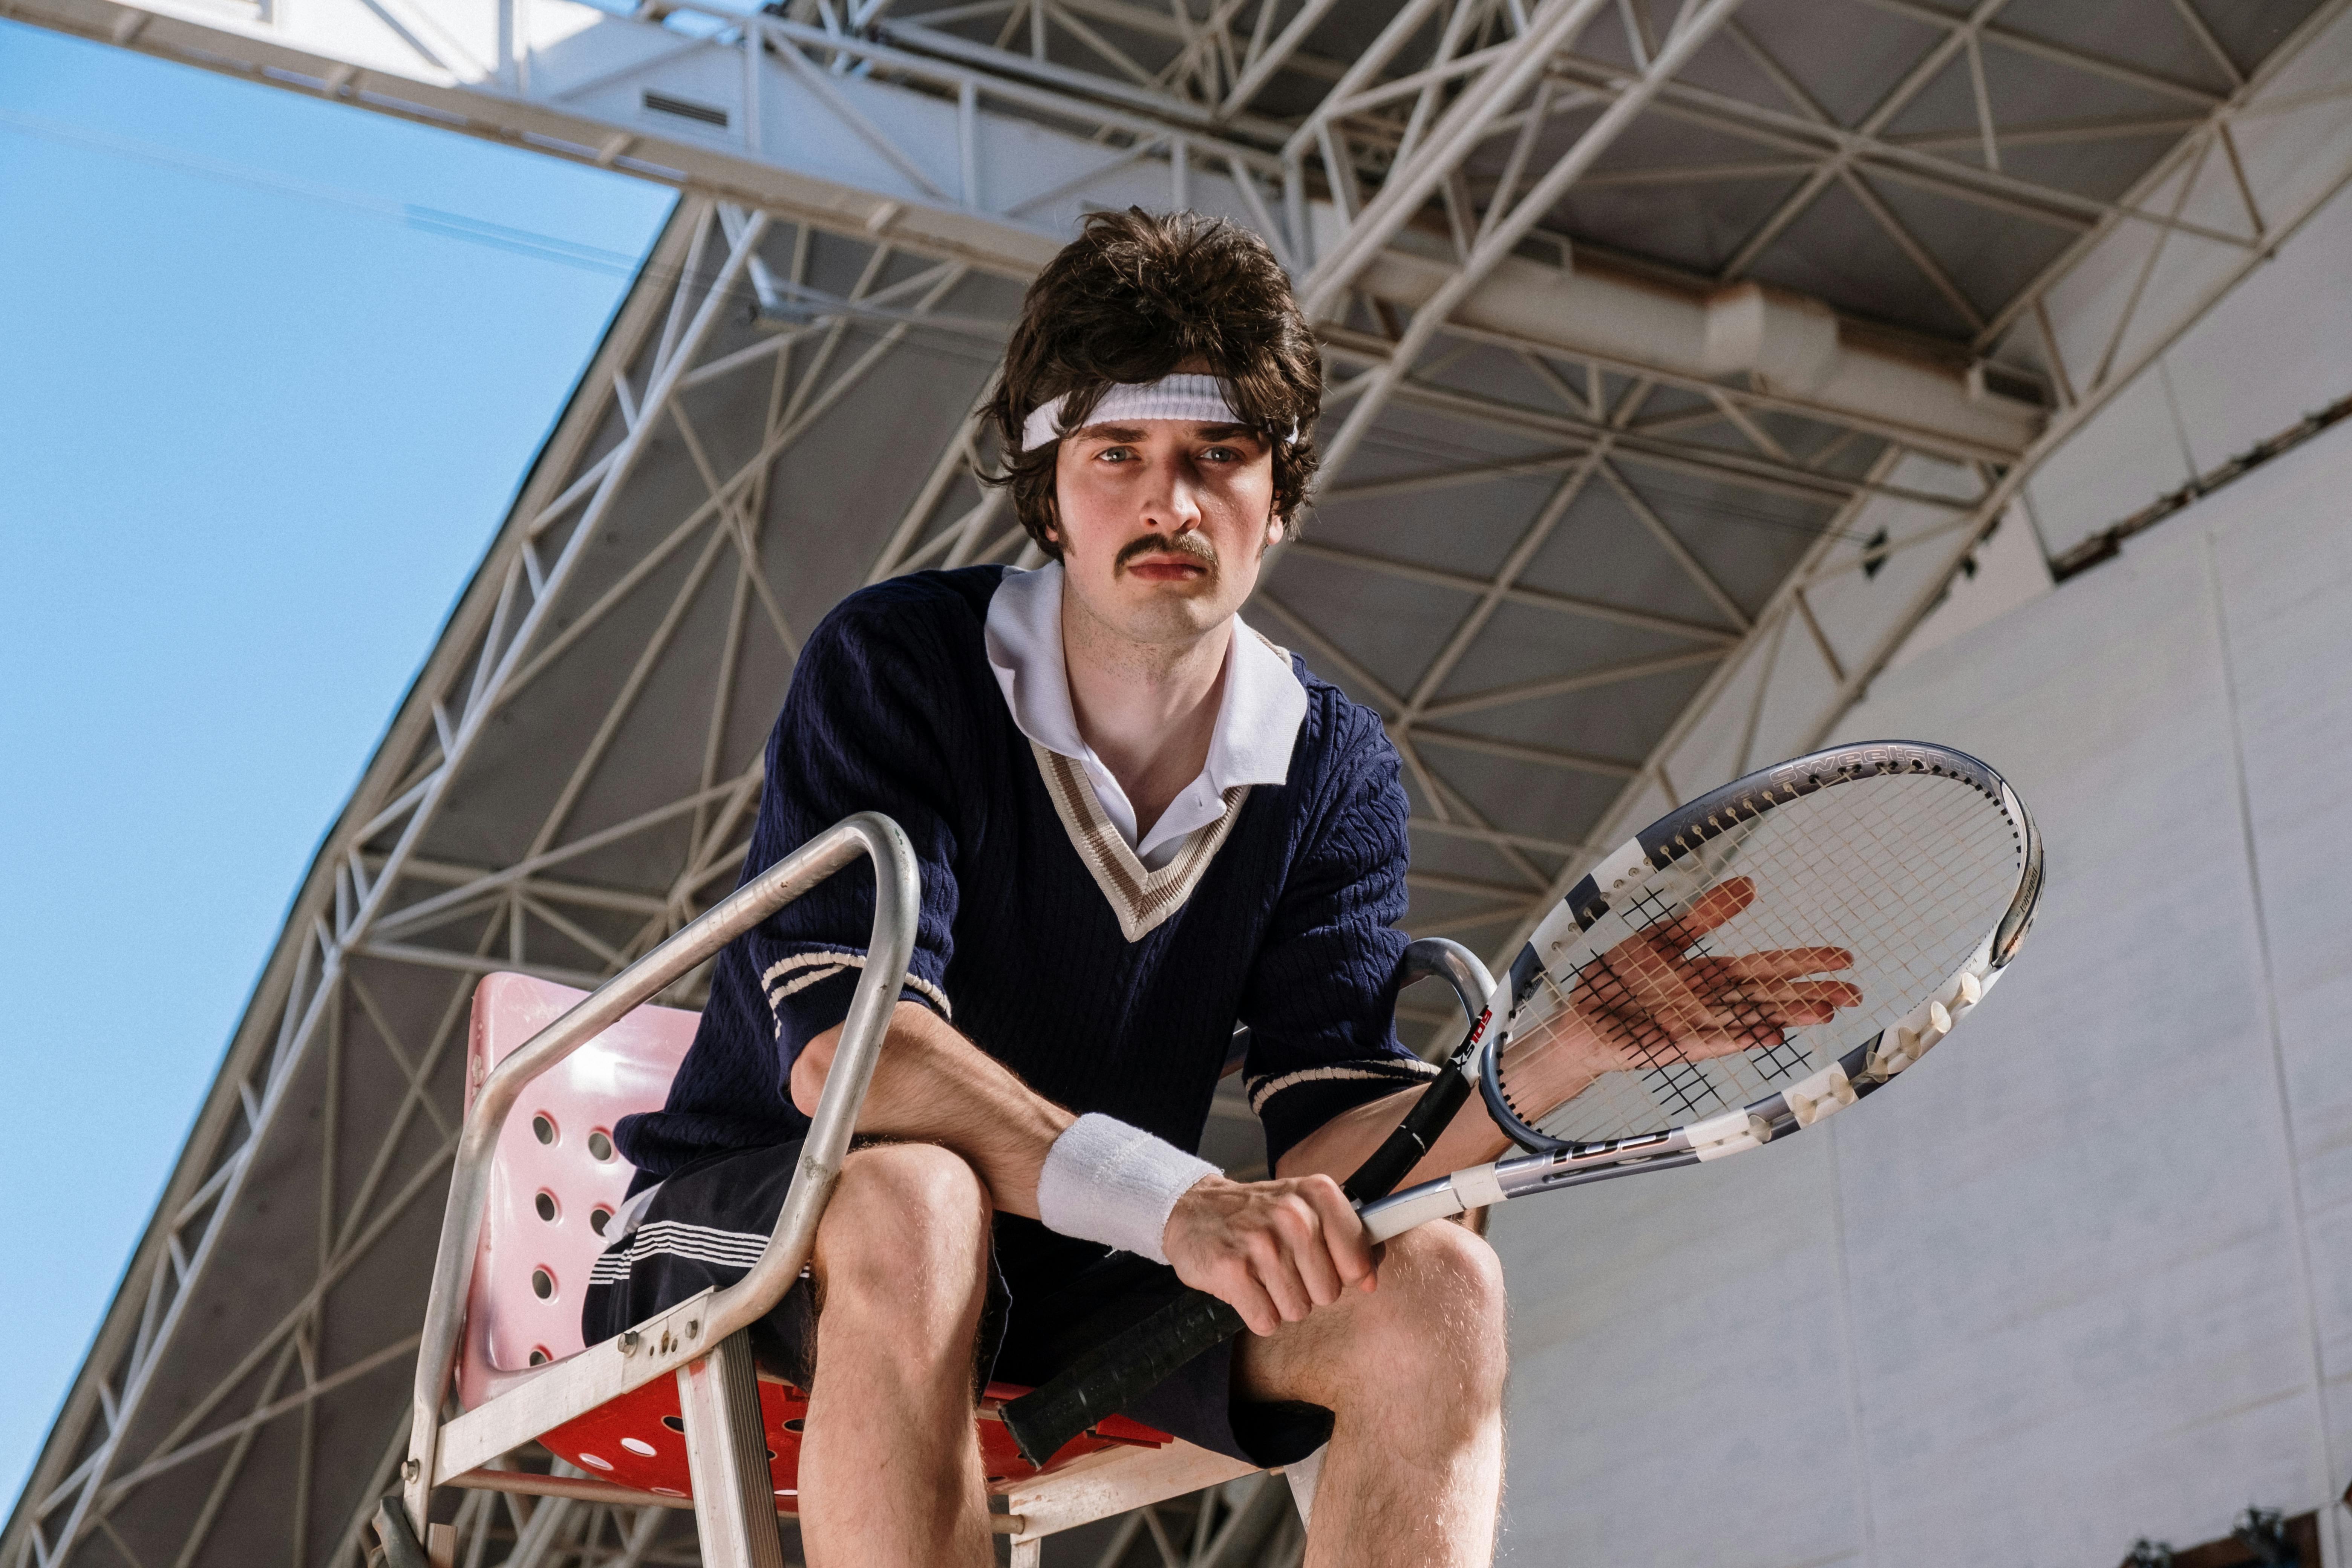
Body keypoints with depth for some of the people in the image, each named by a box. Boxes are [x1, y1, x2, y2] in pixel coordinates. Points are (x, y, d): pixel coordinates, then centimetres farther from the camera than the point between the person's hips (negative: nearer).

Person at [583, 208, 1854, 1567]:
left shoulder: (1334, 770, 0)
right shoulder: (897, 665, -12)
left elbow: (1327, 1156, -8)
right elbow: (839, 1044, -27)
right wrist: (1171, 1201, -39)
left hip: (1082, 1288, 4)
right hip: (750, 1228, -4)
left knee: (1436, 1287, -19)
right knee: (914, 1201, -38)